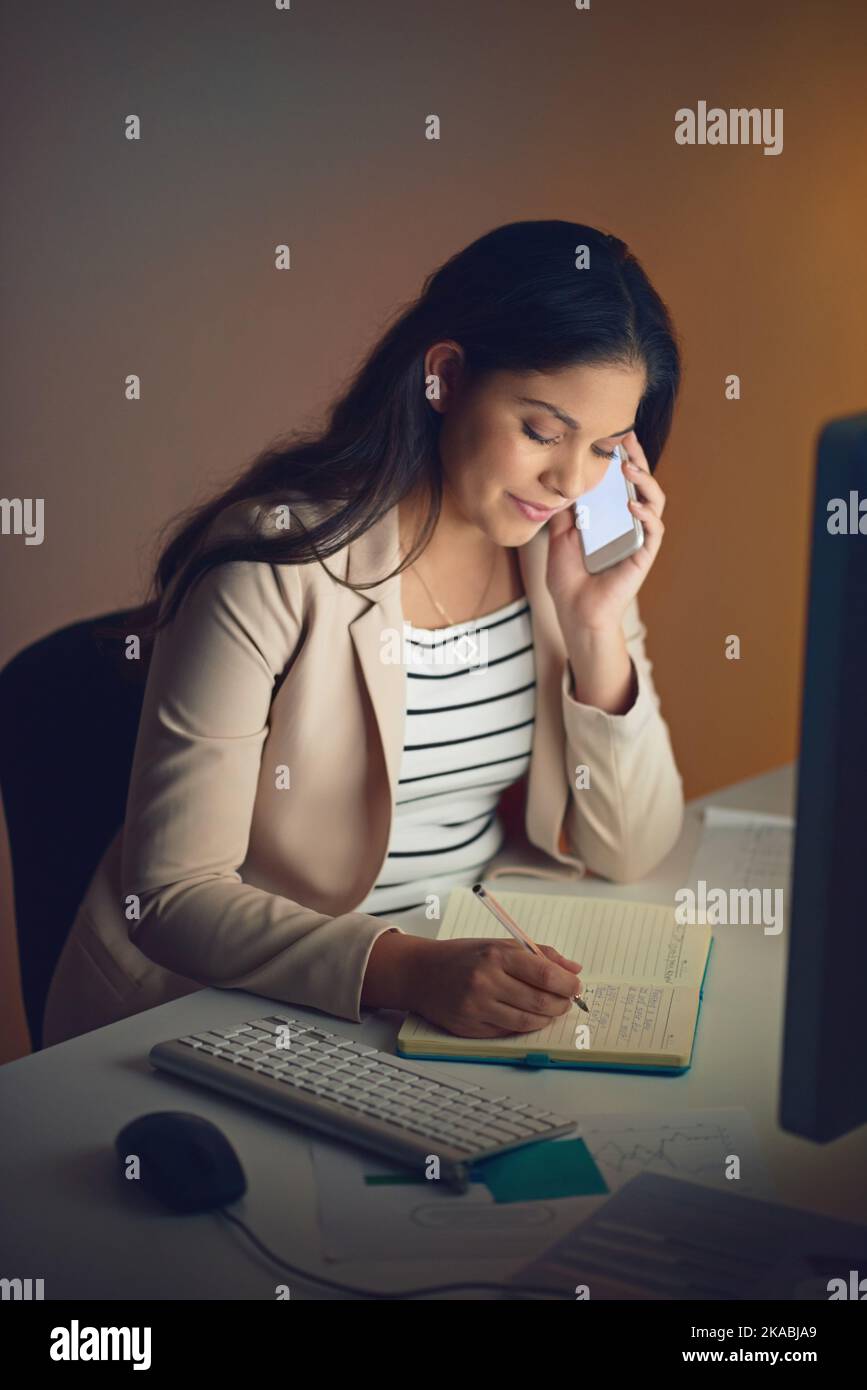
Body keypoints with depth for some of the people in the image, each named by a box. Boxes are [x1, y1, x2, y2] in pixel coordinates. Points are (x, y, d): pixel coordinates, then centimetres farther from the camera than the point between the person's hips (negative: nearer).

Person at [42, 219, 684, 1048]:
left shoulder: (564, 551, 0)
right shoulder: (277, 564, -17)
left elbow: (626, 853, 1)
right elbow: (173, 893, -16)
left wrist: (598, 625, -11)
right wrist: (404, 969, -30)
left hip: (468, 974, 6)